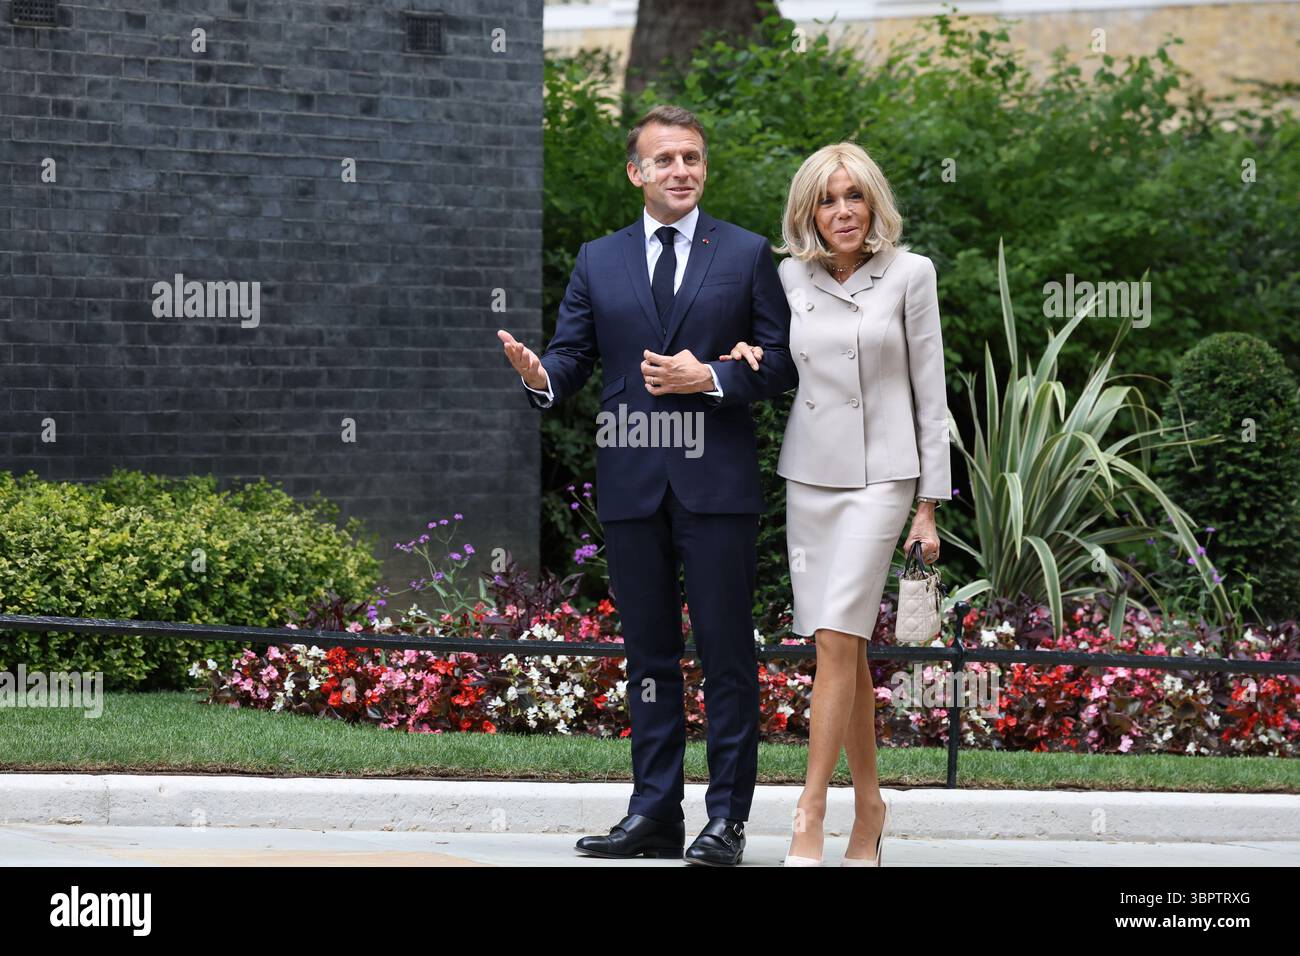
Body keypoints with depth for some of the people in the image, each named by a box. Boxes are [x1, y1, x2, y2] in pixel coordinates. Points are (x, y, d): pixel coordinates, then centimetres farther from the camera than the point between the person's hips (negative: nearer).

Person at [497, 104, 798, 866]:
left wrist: (712, 378, -14)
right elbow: (573, 355, 5)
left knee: (727, 652, -4)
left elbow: (781, 361, 2)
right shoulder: (599, 261, 12)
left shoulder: (748, 255, 6)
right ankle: (655, 814, 13)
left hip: (717, 483, -3)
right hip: (632, 484, 3)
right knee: (649, 653, 8)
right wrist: (540, 376, -18)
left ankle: (728, 817, 0)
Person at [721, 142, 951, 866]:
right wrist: (746, 355, 0)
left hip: (879, 477, -4)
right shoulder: (792, 277, 7)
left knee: (836, 638, -15)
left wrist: (929, 506, -4)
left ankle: (810, 818, -16)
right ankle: (869, 804, 18)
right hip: (808, 474, 4)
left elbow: (930, 391, -2)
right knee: (847, 648, 7)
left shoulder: (909, 275, -3)